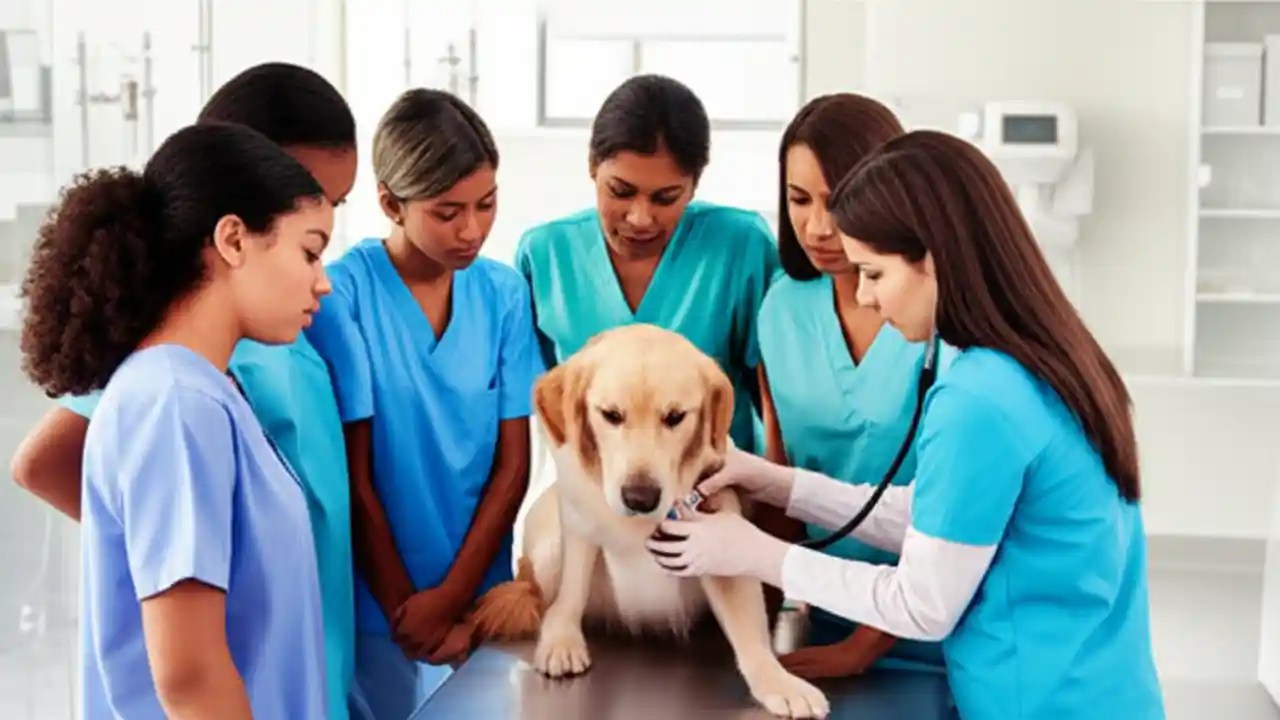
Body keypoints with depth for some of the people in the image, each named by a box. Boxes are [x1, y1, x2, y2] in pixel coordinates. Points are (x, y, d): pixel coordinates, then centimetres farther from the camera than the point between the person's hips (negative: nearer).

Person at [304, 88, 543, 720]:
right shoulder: (343, 292, -13)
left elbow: (513, 464, -1)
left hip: (483, 597, 3)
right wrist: (407, 608, -7)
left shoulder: (504, 292, -2)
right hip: (380, 608, -3)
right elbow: (353, 478, -10)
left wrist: (451, 595, -8)